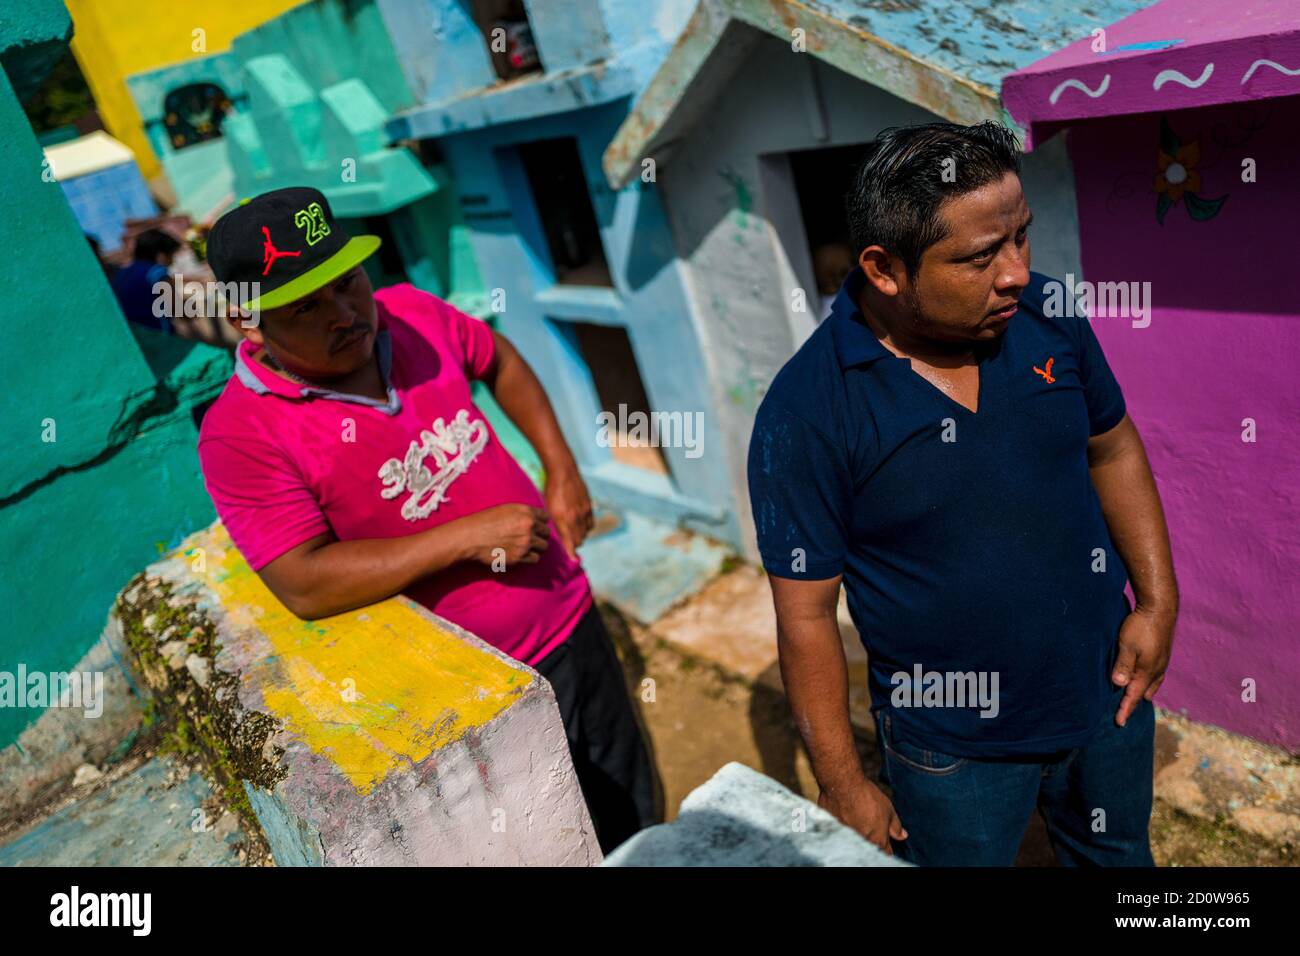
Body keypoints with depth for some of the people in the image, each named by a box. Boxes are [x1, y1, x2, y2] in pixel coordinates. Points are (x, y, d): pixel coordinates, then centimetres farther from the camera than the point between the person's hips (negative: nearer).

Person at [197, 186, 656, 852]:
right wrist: (470, 536, -26)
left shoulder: (409, 313, -6)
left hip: (570, 622, 5)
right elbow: (306, 585, -26)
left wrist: (562, 471, 6)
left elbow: (500, 363, 13)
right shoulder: (241, 433, -20)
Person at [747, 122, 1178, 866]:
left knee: (1120, 856, 29)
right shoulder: (805, 412, -26)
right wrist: (843, 784, -12)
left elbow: (1113, 449, 5)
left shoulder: (1045, 313, -11)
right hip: (956, 748, -4)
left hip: (1106, 687, 5)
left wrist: (1158, 599, -2)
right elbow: (807, 615, -19)